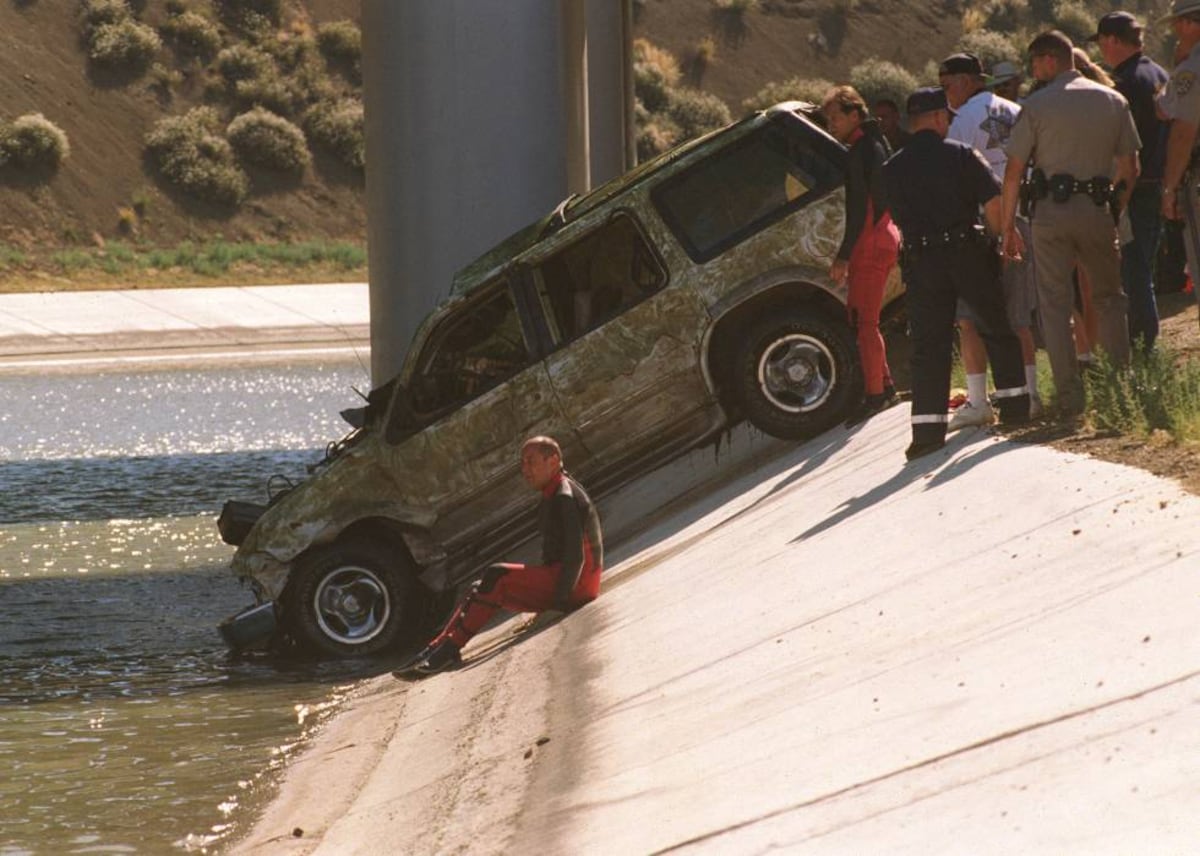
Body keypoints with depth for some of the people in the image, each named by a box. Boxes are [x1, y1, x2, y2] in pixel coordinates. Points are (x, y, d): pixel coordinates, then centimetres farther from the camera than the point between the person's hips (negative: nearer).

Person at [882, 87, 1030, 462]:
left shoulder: (892, 170, 7)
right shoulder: (961, 155, -3)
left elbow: (899, 219, 10)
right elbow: (993, 202, -9)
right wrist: (1000, 237, 4)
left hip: (922, 261, 2)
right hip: (967, 251, -2)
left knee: (928, 346, 1)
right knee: (998, 329, 16)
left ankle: (927, 427, -7)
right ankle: (1014, 405, 19)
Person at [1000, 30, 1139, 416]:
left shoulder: (1036, 105, -2)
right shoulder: (1113, 101, 8)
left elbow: (1014, 171, -3)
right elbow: (1129, 167, 9)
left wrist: (1008, 226, 2)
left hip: (1052, 210, -3)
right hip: (1097, 210, 3)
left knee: (1055, 304, 2)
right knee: (1108, 297, 16)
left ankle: (1070, 396, -3)